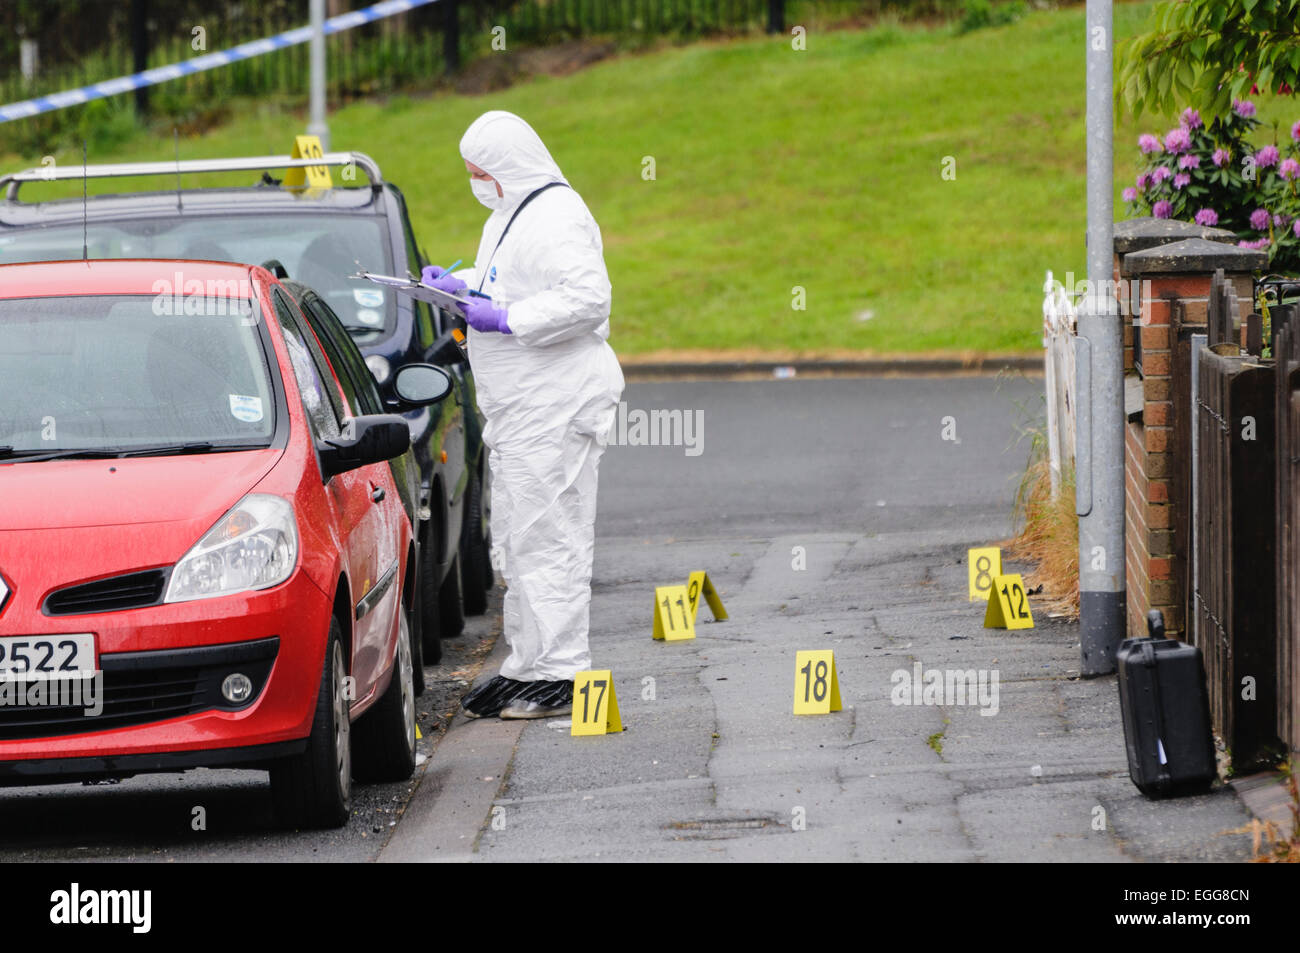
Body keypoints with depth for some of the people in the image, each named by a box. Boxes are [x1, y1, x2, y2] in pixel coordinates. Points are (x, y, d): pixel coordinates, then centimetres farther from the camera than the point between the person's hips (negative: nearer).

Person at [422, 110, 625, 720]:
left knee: (549, 539, -10)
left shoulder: (556, 217, -16)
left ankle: (560, 674, -8)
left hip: (556, 410, -11)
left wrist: (504, 319, -22)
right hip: (517, 410, 11)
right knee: (513, 544, 13)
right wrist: (461, 284, 13)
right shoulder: (511, 214, 17)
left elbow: (587, 298, -25)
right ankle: (527, 665, 20)